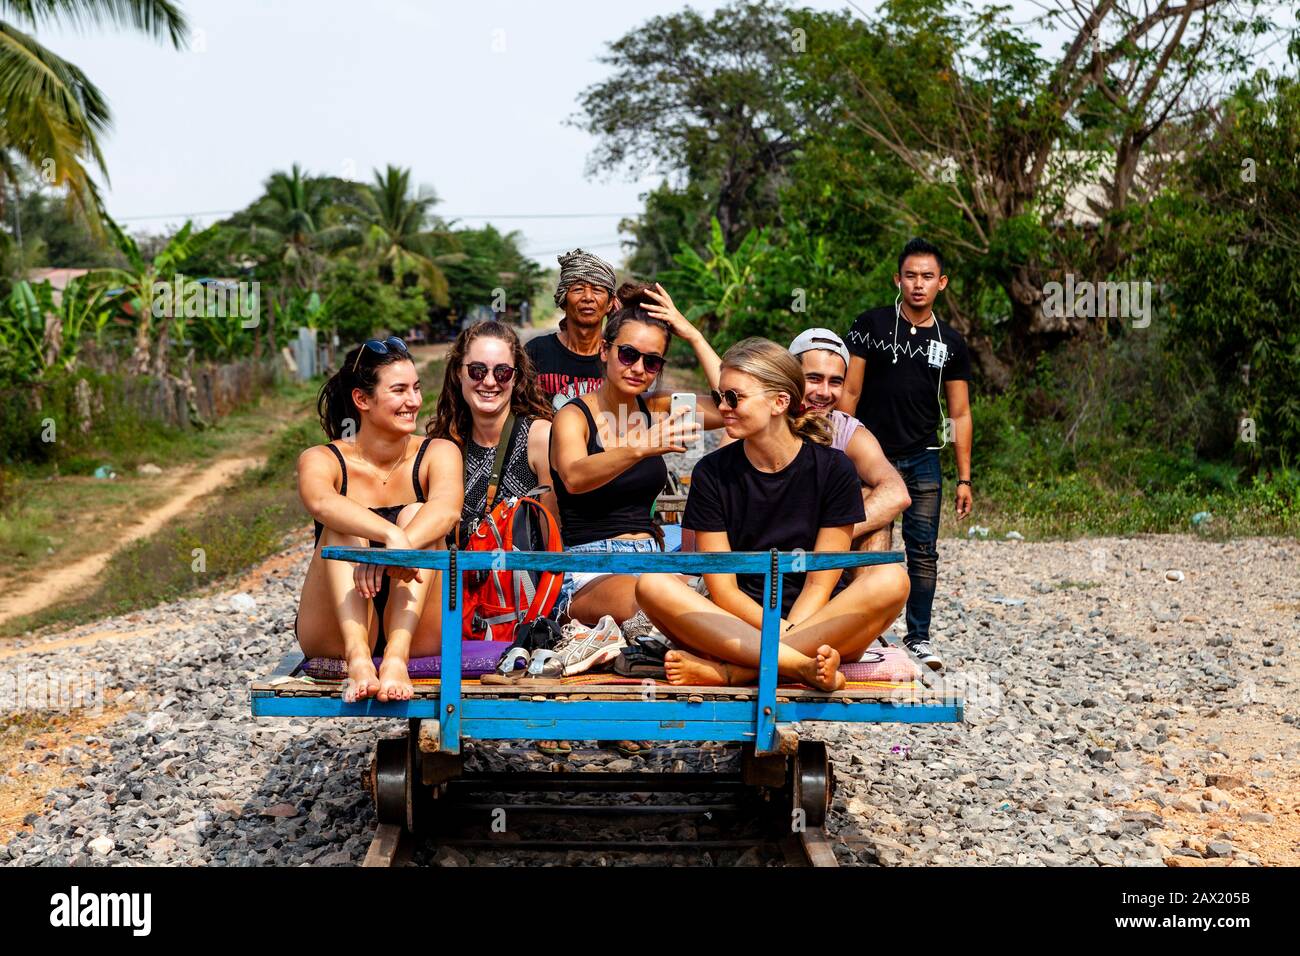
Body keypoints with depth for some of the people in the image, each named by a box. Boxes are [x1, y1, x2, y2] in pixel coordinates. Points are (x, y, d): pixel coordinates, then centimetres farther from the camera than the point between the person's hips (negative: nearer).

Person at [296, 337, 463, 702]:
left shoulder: (438, 454, 0)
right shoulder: (322, 460, -3)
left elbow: (447, 508, -24)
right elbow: (321, 503, -29)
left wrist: (399, 547, -44)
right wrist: (391, 535, -47)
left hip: (417, 631, 0)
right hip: (335, 632, 0)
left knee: (417, 516, -22)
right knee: (345, 527, -23)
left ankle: (396, 657, -40)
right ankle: (357, 658, -43)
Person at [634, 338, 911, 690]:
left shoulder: (833, 468, -2)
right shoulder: (711, 472, 0)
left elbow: (820, 584, -6)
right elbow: (722, 589, -5)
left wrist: (782, 640, -22)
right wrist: (786, 636, -21)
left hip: (816, 622, 0)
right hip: (736, 627, 0)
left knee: (891, 580, -28)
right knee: (653, 585, -25)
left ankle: (731, 670, -30)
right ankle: (802, 666, -35)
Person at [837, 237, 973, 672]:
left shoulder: (951, 343, 8)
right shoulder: (871, 325, 0)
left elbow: (960, 414, 9)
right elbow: (849, 392, -1)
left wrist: (964, 478, 5)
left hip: (922, 461, 3)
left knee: (923, 553, 4)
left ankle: (919, 638, 15)